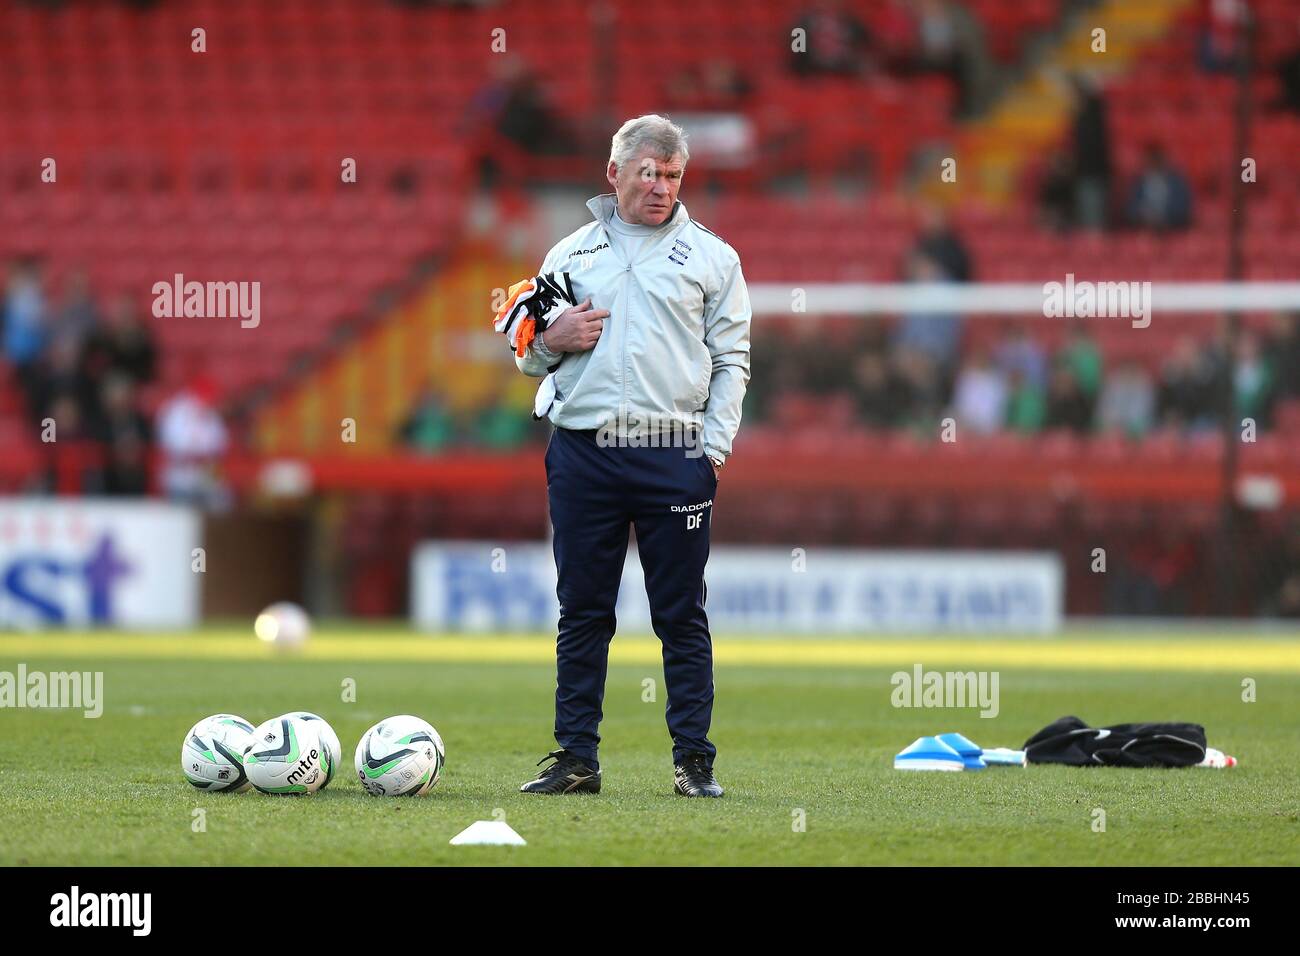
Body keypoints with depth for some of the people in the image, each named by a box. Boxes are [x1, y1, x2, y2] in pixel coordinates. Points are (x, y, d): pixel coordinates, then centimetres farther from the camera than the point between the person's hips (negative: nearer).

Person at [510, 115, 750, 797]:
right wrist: (551, 341, -5)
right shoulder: (570, 254, 13)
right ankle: (576, 759, 9)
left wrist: (714, 446, -3)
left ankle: (693, 760, 5)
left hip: (675, 458, -1)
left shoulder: (710, 256, 9)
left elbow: (732, 358, 7)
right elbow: (527, 356, 19)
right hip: (583, 454, 2)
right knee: (582, 612, 4)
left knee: (681, 615, 0)